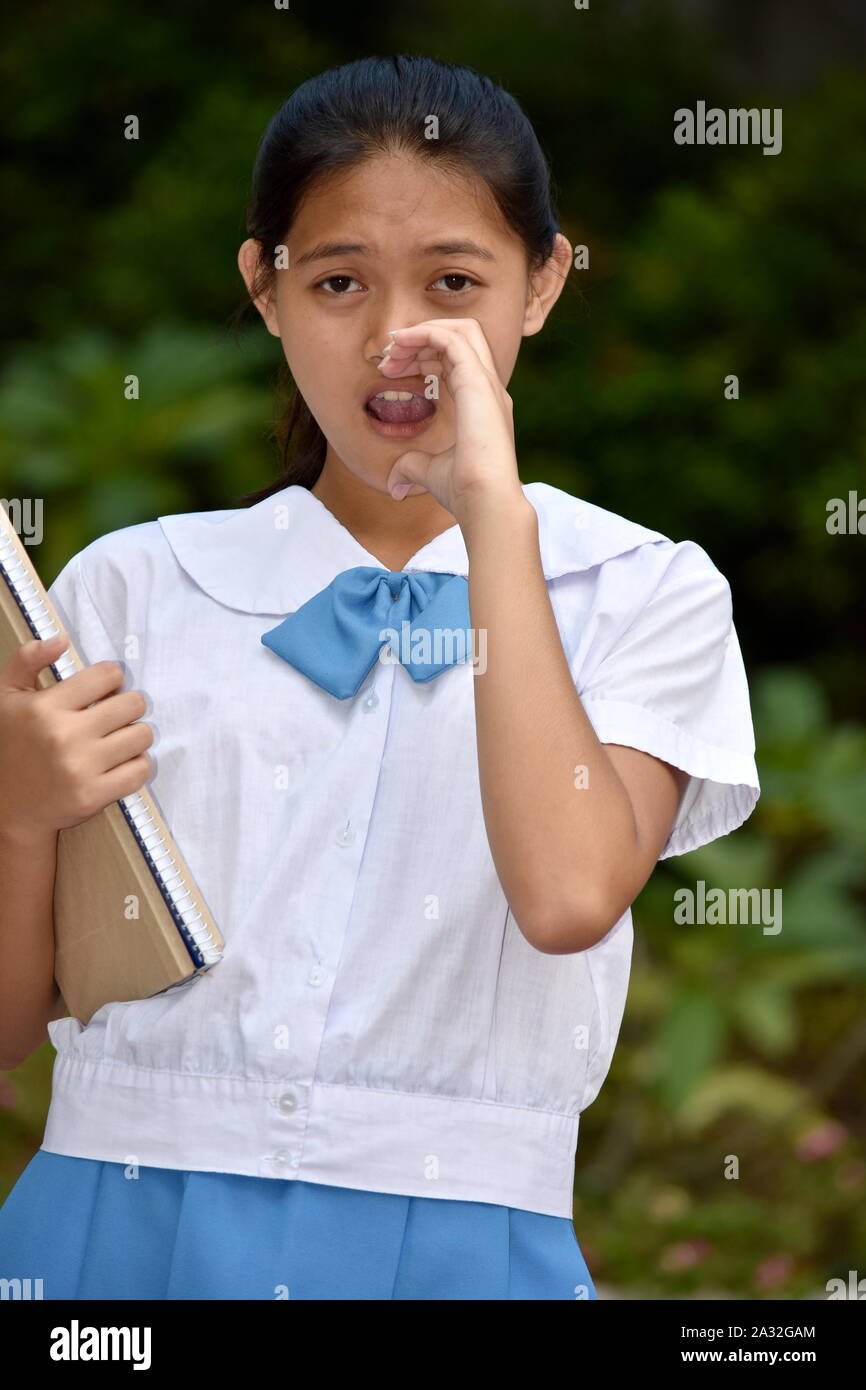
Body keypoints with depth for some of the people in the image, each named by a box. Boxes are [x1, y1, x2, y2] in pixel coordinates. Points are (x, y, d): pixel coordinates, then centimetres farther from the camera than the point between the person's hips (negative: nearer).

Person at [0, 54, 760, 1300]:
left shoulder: (641, 597, 4)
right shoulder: (137, 585, 8)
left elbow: (571, 895, -17)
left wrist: (492, 502, -13)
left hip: (450, 1239, -1)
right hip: (119, 1227, 2)